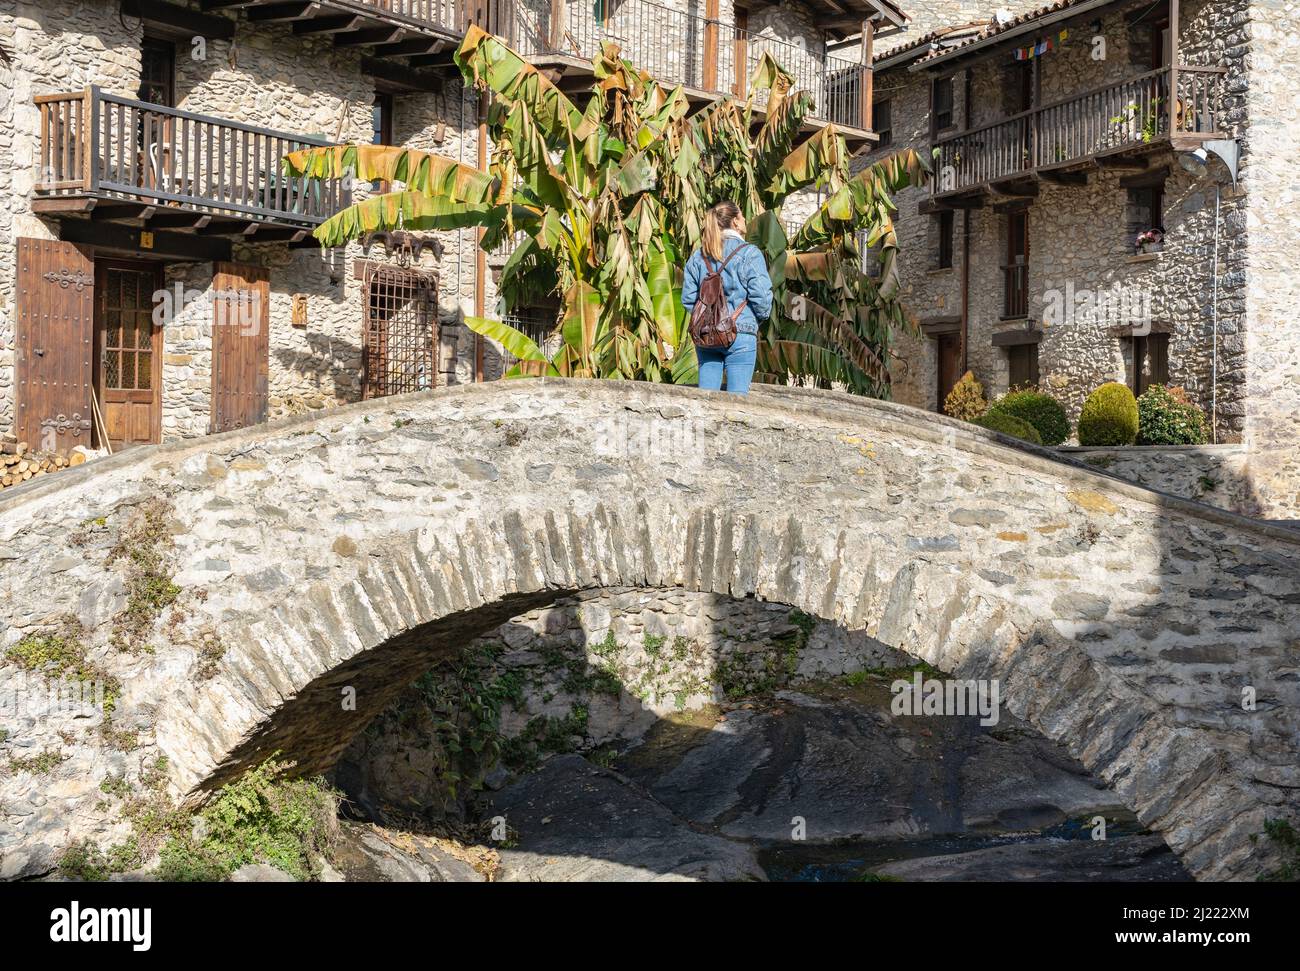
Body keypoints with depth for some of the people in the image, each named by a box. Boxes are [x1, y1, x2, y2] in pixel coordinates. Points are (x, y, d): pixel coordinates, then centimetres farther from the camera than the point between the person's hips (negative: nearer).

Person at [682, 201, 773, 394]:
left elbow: (688, 298, 8)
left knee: (706, 393, 8)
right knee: (737, 396, -1)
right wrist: (761, 315, 10)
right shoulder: (749, 253, -7)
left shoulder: (698, 255, 8)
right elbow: (761, 297, -9)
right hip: (740, 334, -5)